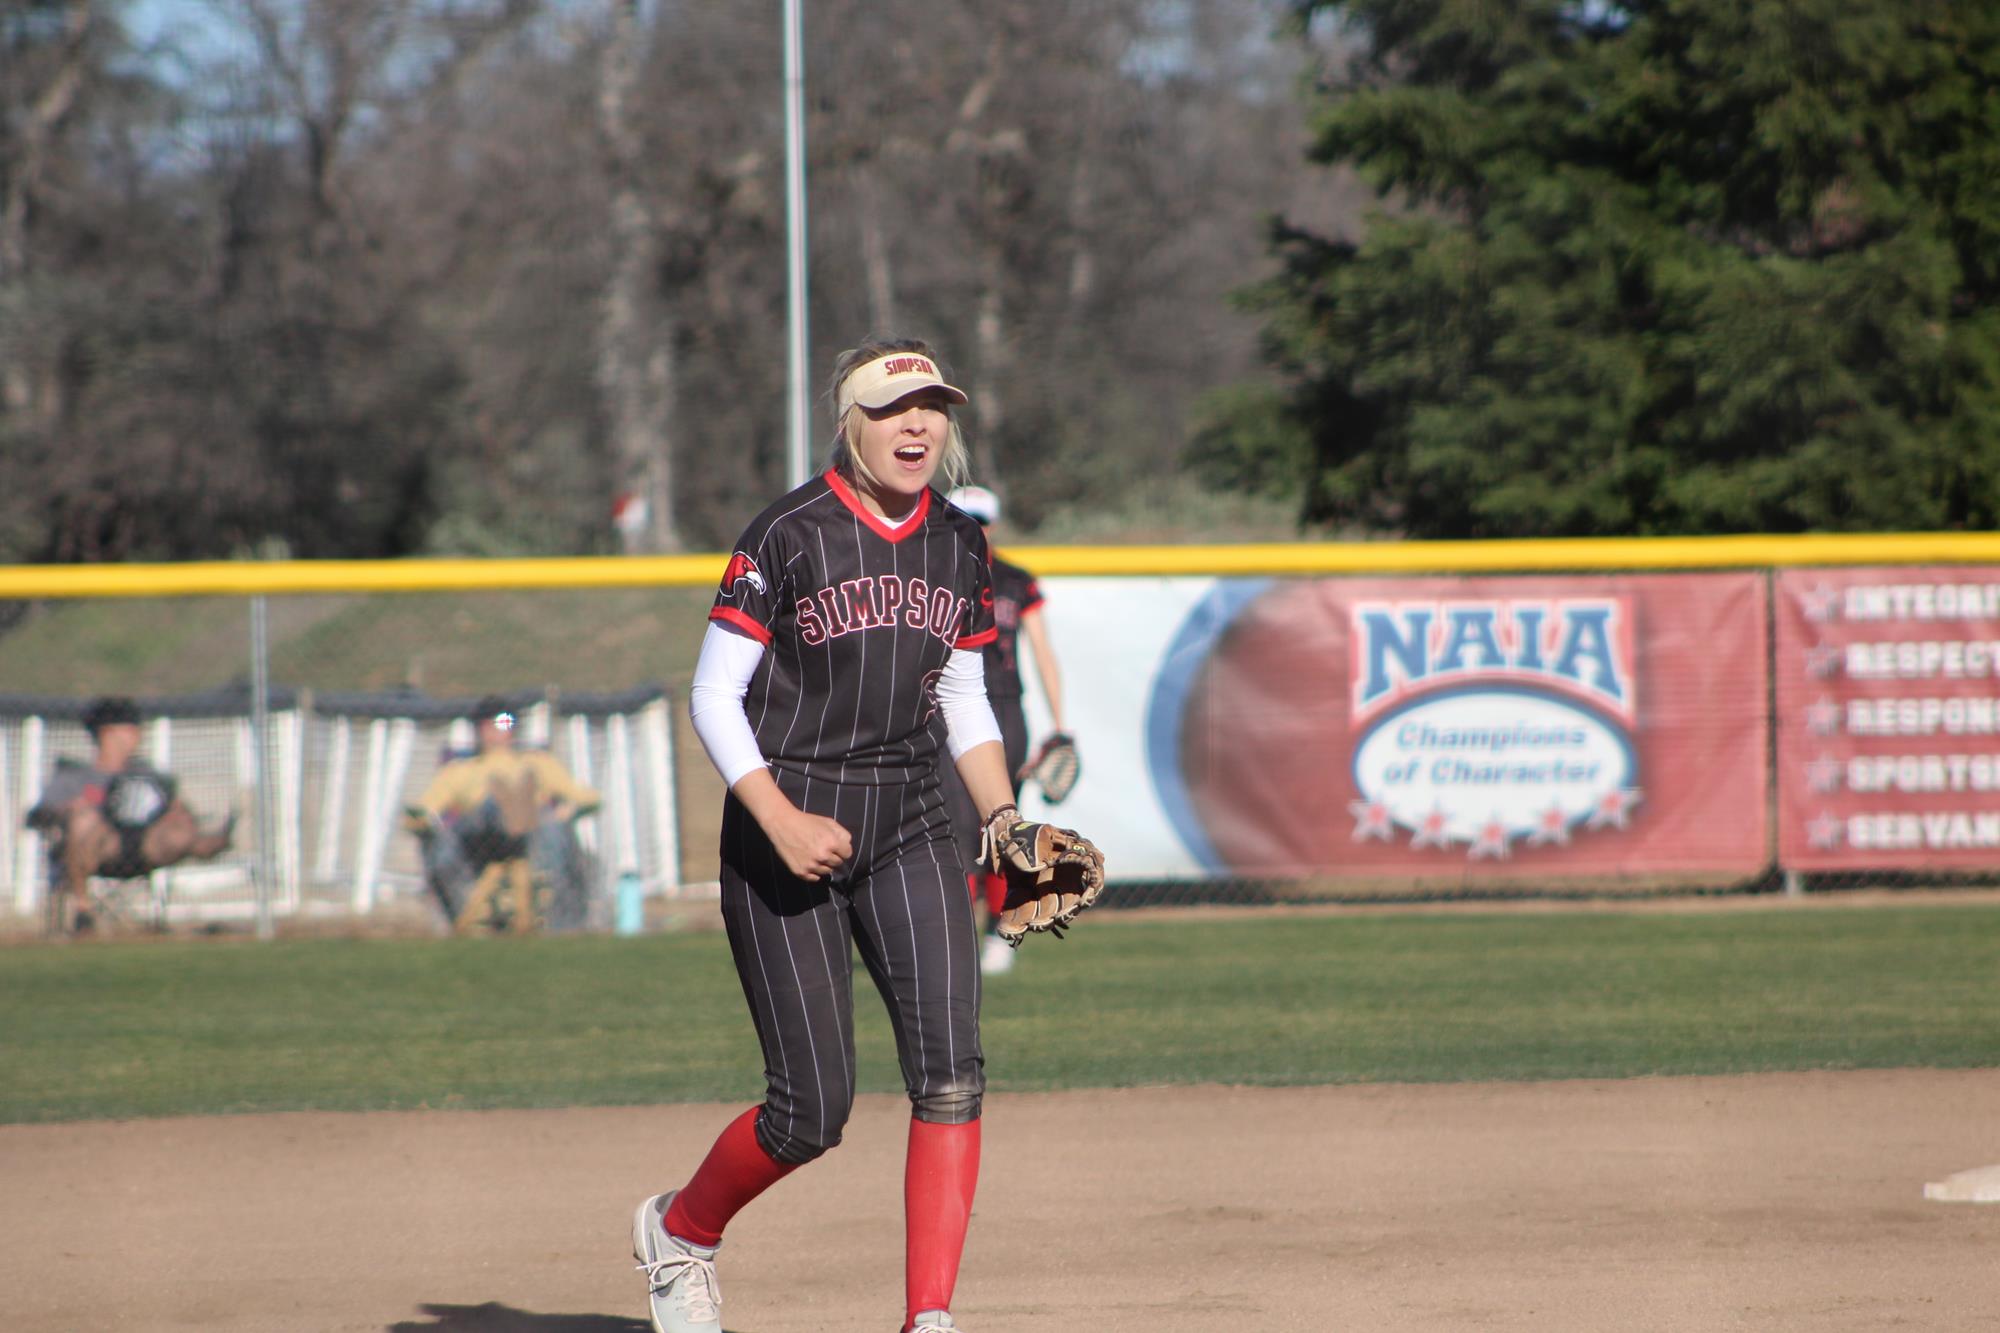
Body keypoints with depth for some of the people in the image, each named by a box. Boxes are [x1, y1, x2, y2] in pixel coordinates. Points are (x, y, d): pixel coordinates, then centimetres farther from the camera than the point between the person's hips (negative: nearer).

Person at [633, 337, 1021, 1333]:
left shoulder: (959, 547, 7)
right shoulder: (788, 537, -10)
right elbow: (713, 697, -9)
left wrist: (1004, 819, 1)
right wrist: (782, 821, -21)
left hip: (910, 831, 5)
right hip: (784, 835, -5)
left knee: (949, 1073, -13)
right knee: (813, 1109, -4)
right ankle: (679, 1227, 25)